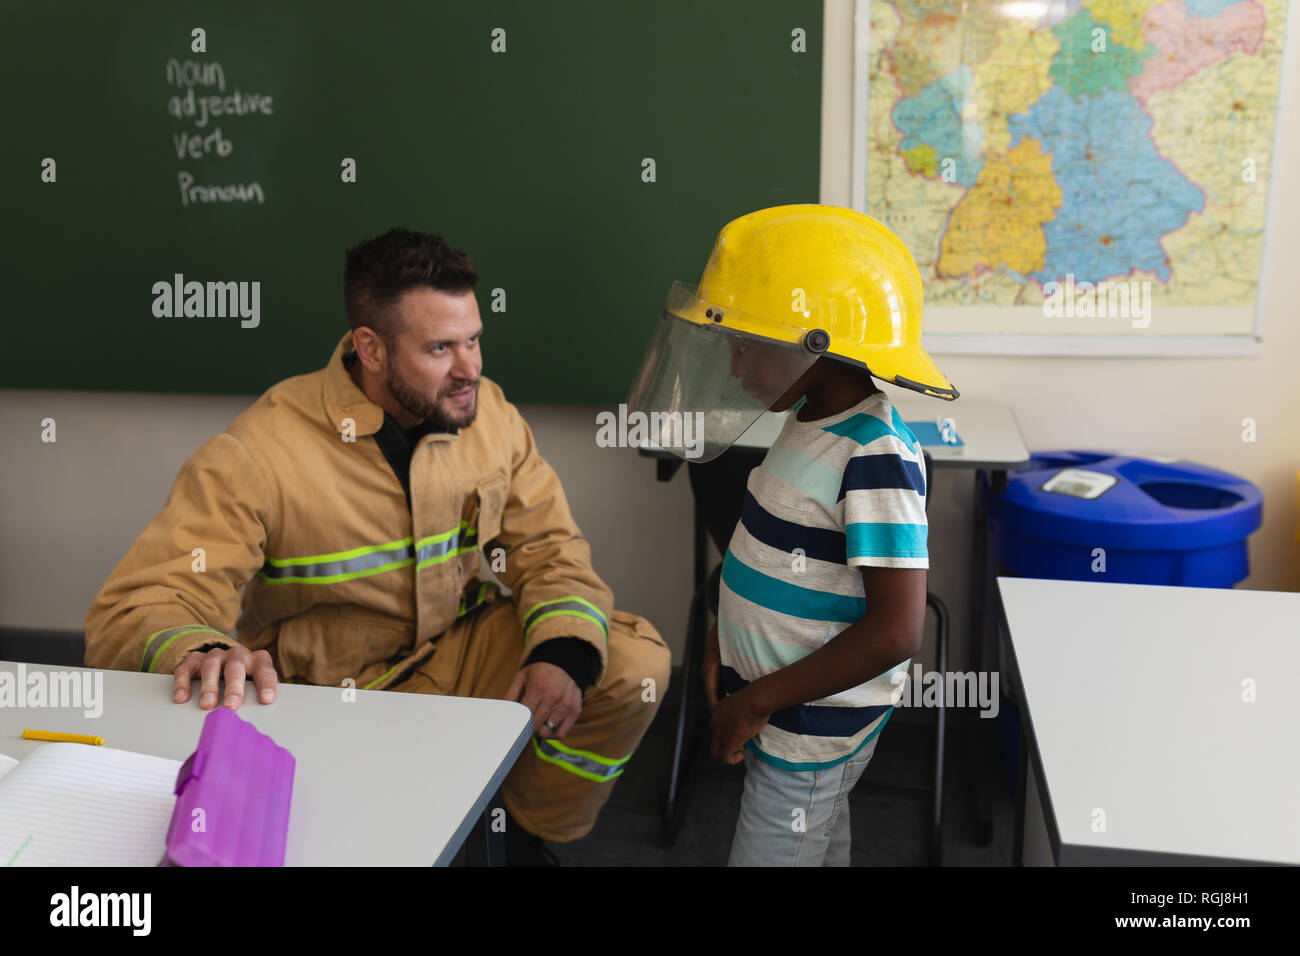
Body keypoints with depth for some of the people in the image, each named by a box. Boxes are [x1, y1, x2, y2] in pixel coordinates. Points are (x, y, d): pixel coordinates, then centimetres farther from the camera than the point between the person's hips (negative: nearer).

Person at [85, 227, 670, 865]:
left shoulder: (489, 413, -7)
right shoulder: (261, 453, -22)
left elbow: (549, 548, -1)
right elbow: (133, 611, -23)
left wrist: (563, 654, -22)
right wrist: (203, 653, -48)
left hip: (462, 654, 5)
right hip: (331, 692, -4)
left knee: (637, 664, -12)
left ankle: (534, 833, 14)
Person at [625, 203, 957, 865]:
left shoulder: (876, 459, -27)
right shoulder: (812, 419, 1)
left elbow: (895, 633, -29)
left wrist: (756, 702, -21)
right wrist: (723, 636, 8)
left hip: (813, 731, -8)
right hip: (775, 704, 8)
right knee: (820, 844, 24)